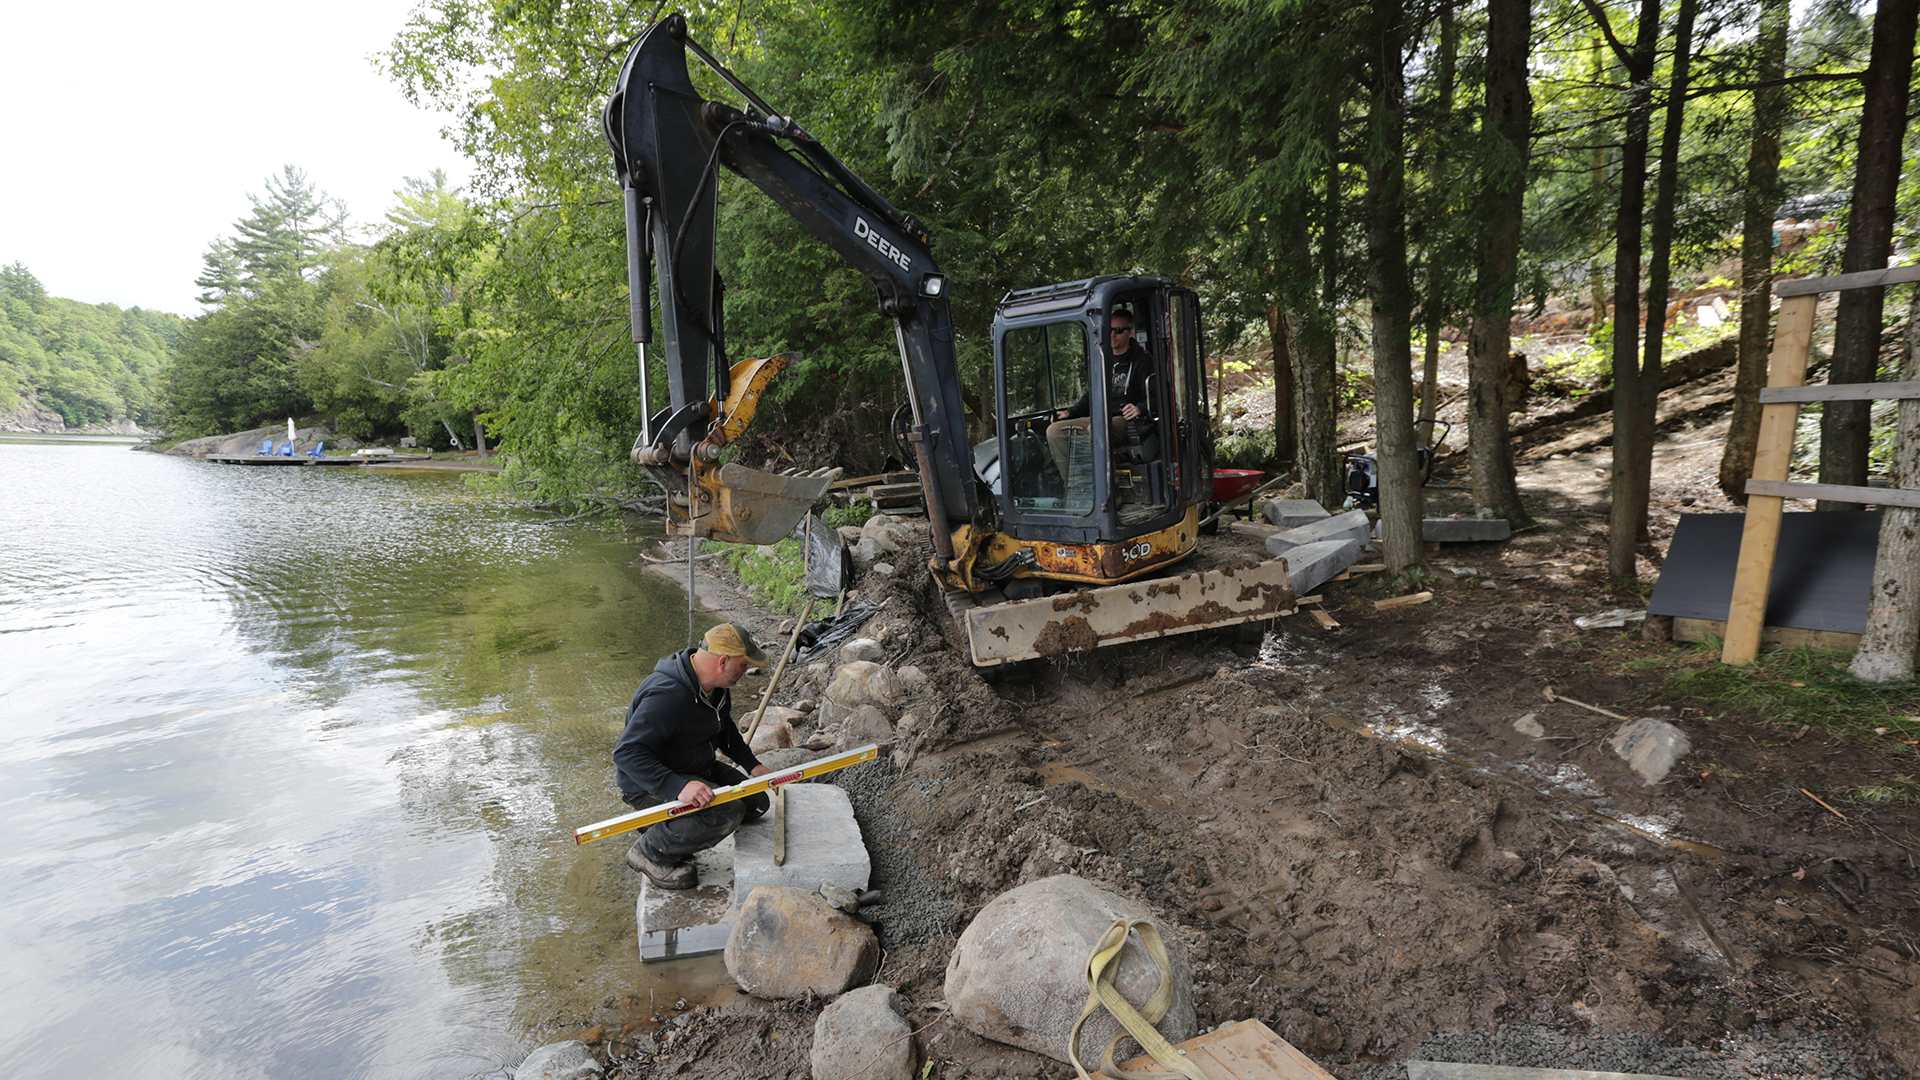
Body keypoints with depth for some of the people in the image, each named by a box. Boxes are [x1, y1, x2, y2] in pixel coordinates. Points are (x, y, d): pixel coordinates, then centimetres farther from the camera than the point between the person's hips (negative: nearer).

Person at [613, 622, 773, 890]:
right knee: (727, 813, -29)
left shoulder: (716, 687, -1)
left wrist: (752, 765, 6)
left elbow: (725, 728, 18)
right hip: (649, 784, -10)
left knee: (755, 803, 4)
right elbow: (626, 753, -35)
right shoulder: (667, 695, -32)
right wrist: (677, 787, -44)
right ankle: (650, 852, -7)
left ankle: (663, 827, 15)